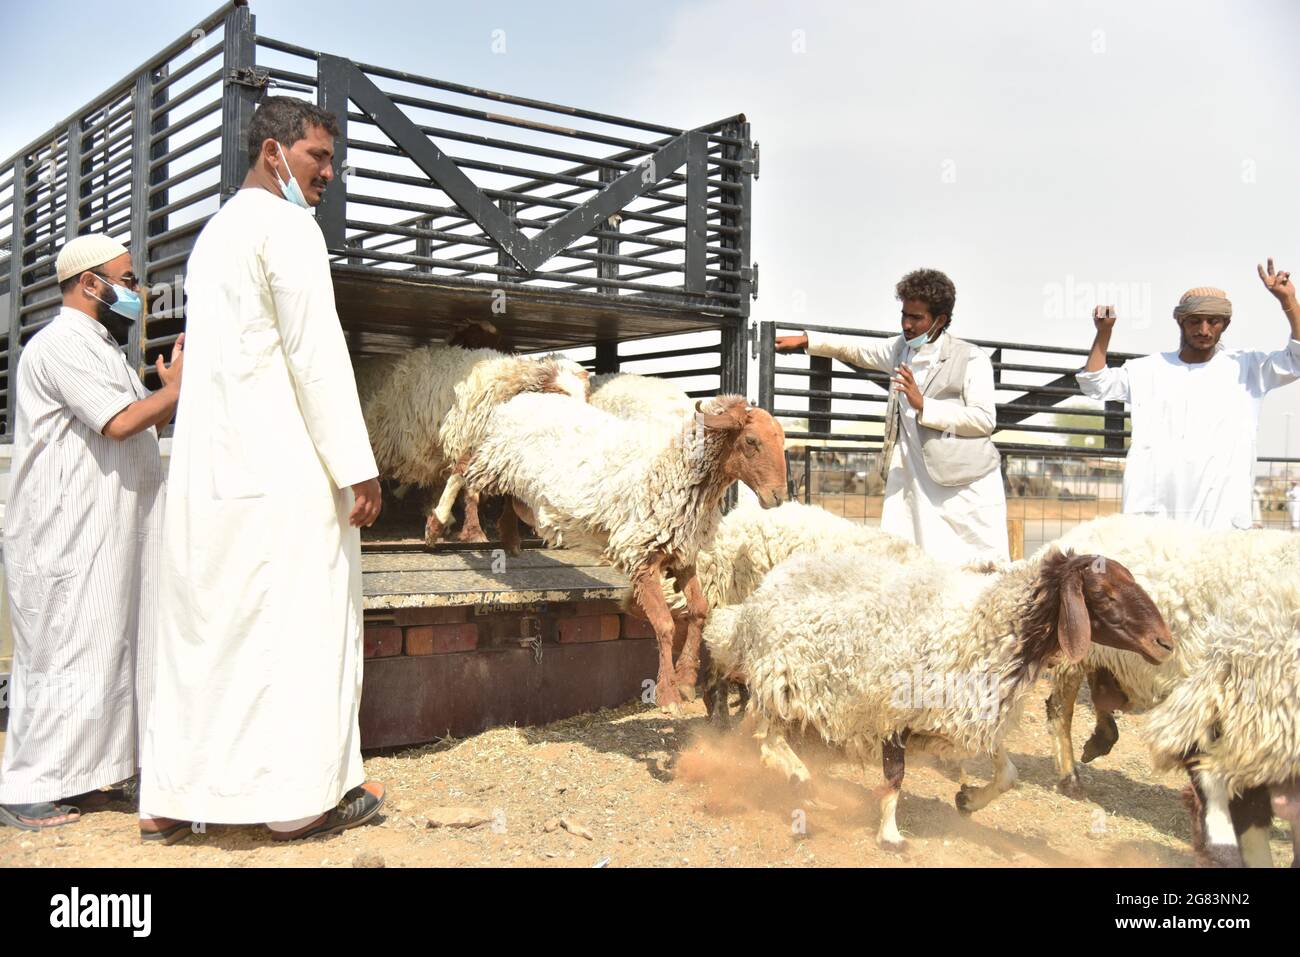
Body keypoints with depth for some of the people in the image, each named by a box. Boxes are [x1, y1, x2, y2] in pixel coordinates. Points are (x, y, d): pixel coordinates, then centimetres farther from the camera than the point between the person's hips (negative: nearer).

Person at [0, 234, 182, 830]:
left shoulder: (95, 347, 22)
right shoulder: (63, 342, -11)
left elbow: (134, 431, 23)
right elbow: (120, 423, -20)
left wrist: (168, 391, 10)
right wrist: (176, 388, -8)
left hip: (101, 538, 10)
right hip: (68, 539, -10)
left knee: (99, 656, 11)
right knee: (66, 656, -6)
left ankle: (63, 778, 19)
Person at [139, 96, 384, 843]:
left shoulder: (215, 234, 23)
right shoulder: (287, 226, -5)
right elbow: (316, 352, -14)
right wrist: (357, 466, -14)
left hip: (205, 467, 9)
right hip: (282, 465, -9)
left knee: (203, 625, 10)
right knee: (300, 622, -3)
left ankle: (171, 796, 13)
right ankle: (302, 795, 2)